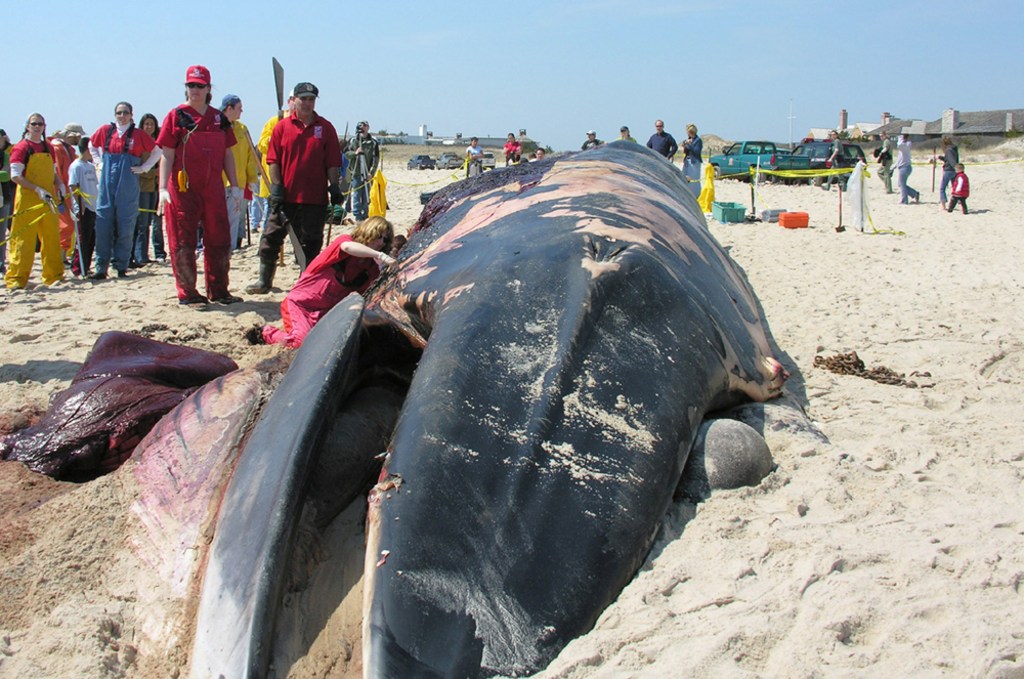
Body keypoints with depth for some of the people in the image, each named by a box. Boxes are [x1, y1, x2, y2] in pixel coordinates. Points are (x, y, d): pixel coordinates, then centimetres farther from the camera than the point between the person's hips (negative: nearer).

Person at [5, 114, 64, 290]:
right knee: (23, 240, -6)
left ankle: (54, 276, 17)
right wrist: (38, 190, -19)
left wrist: (60, 185, 1)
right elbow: (15, 176, -11)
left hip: (47, 201, 6)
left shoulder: (48, 148, 14)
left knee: (52, 238, 8)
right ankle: (16, 279, -3)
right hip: (27, 200, -6)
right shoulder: (21, 148, -4)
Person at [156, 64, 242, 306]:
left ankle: (218, 291, 20)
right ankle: (187, 293, 9)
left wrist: (235, 186, 9)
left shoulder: (219, 118, 10)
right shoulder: (176, 116, -2)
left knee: (219, 241, 9)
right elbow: (166, 155, -6)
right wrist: (163, 188, -15)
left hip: (213, 188, 4)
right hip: (183, 189, -4)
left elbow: (227, 154, 15)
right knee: (183, 242, 0)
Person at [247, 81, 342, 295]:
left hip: (315, 197, -1)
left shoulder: (325, 127, 4)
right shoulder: (282, 127, 4)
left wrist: (334, 186, -4)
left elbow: (333, 162, 3)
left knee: (310, 243, 5)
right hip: (285, 195, 1)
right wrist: (276, 186, -5)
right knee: (271, 238, 6)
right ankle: (264, 281, 16)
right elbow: (273, 160, 3)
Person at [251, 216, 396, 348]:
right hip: (300, 303, -7)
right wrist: (381, 255, -44)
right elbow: (348, 246, -34)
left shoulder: (371, 268, 8)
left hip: (325, 312, 7)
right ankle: (266, 333, 4)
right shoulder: (344, 240, -8)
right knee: (302, 341, -26)